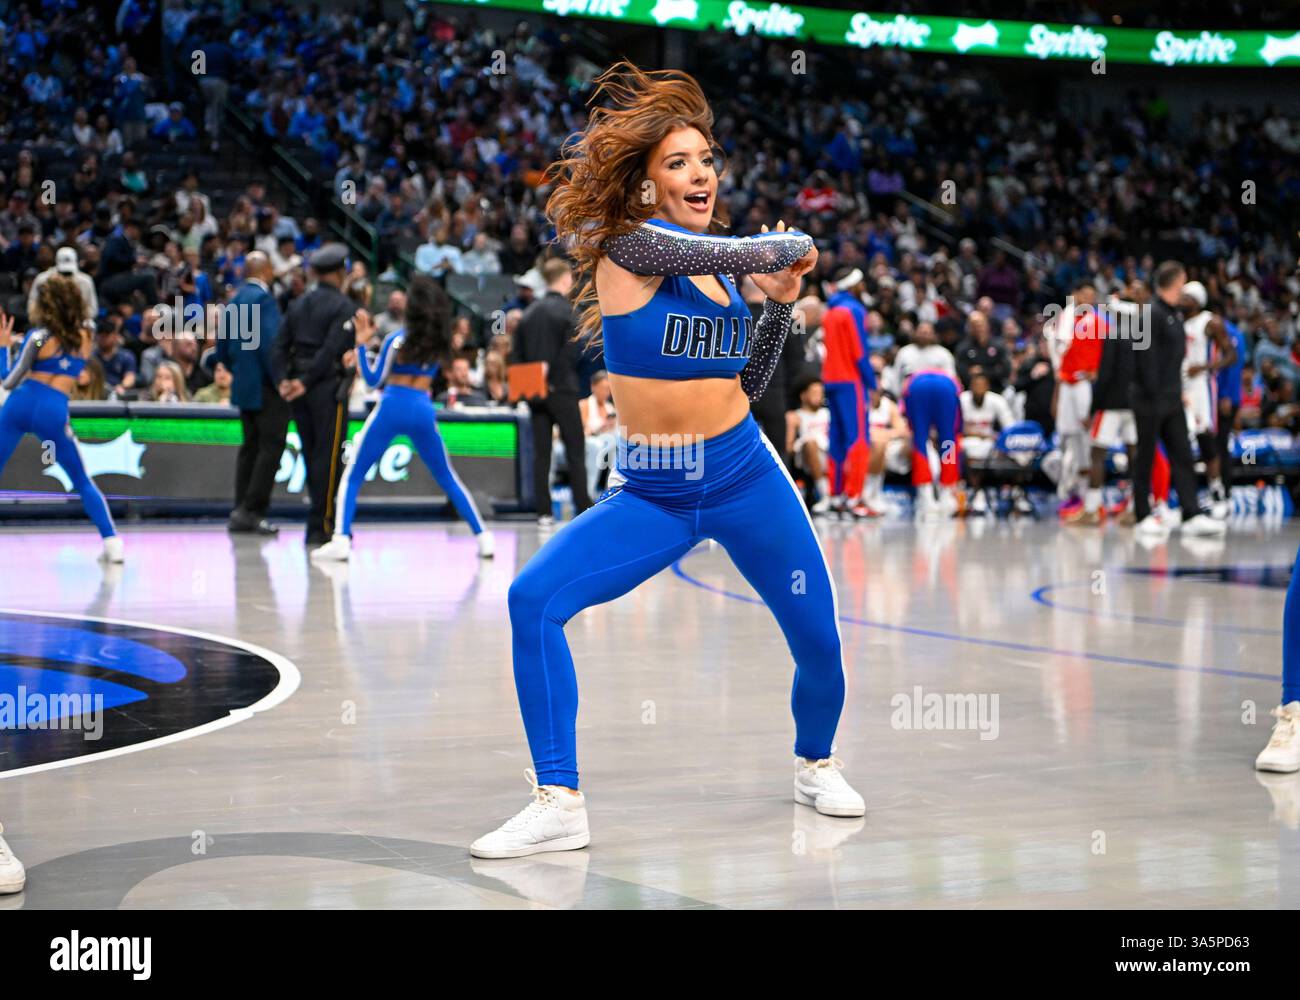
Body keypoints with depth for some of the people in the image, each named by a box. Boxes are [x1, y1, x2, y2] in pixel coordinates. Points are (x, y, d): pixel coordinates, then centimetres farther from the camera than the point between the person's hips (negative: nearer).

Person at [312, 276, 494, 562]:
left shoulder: (397, 339, -7)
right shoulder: (440, 341, 4)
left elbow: (373, 380, -4)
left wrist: (361, 344, -3)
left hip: (391, 408, -3)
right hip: (423, 411, 4)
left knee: (352, 476, 5)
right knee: (447, 478, 17)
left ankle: (341, 540, -10)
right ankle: (483, 537, 12)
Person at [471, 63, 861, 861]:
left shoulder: (721, 269, 8)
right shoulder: (630, 242, -11)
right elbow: (754, 251, -21)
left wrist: (781, 304, 7)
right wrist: (797, 245, 0)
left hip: (746, 479, 5)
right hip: (651, 495, -4)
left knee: (820, 642, 6)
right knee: (535, 600, -23)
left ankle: (816, 765, 39)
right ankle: (559, 804, -16)